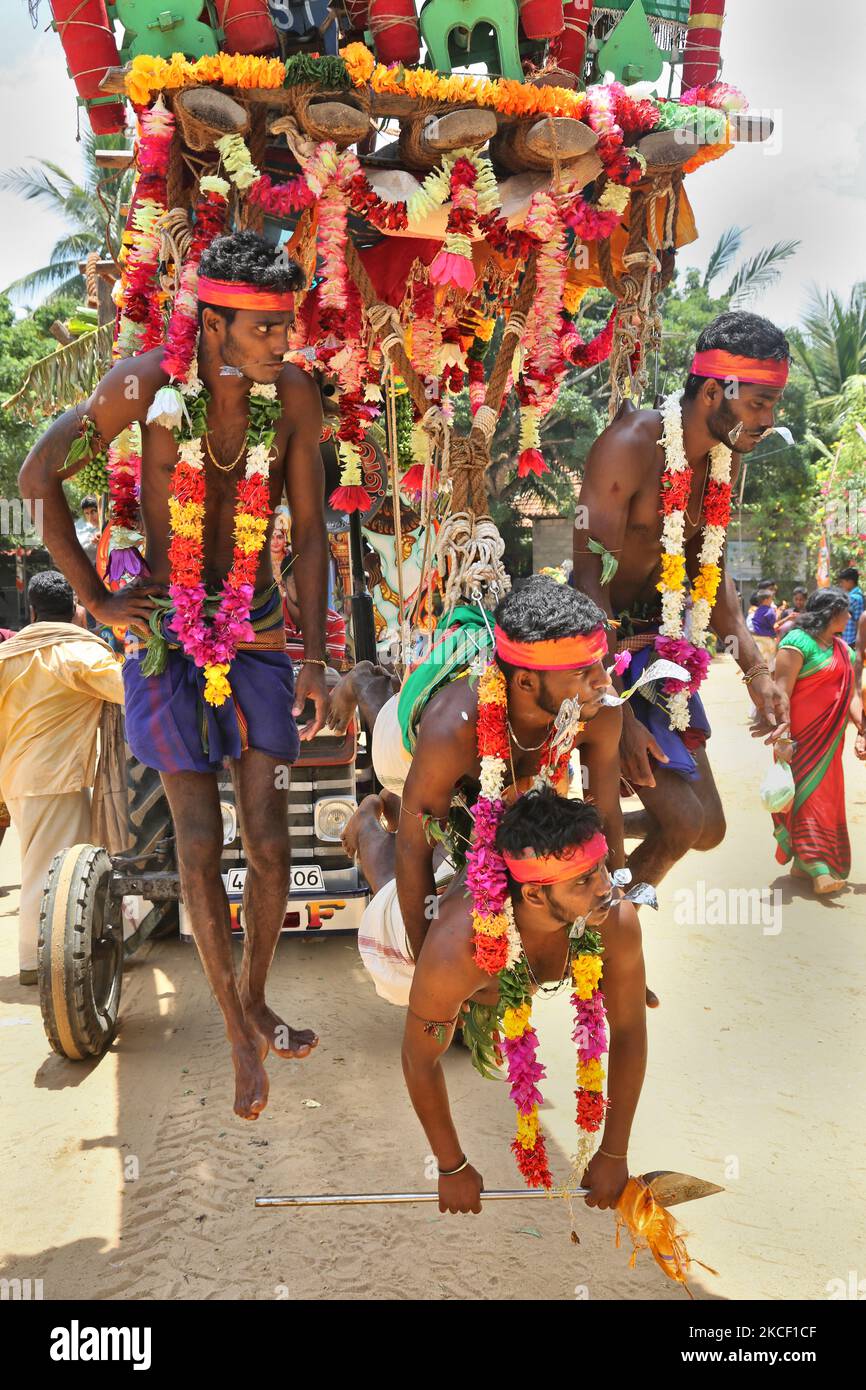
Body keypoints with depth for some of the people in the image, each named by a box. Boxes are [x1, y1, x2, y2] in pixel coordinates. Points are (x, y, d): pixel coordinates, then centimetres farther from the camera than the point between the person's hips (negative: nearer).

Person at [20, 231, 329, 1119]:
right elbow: (38, 475, -6)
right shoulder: (144, 386, -15)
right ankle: (238, 1036, 20)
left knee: (269, 845, 0)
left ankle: (256, 1000, 28)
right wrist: (94, 598, -4)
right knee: (199, 847, 1)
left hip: (256, 635, 2)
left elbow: (310, 529, -2)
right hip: (167, 637, -2)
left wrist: (315, 659, -6)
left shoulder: (294, 396, -7)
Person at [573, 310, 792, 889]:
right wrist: (616, 712, -26)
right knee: (682, 821, -11)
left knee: (708, 829, 10)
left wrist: (756, 669, 3)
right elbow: (591, 581, -23)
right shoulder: (630, 445, -21)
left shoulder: (728, 460, 4)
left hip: (661, 643, 8)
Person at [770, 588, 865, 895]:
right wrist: (782, 738, -24)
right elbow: (782, 691, -17)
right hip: (802, 739, -8)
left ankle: (802, 863, 20)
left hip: (830, 740, 8)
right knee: (807, 795, -7)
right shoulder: (798, 642, -11)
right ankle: (818, 869, -8)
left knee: (827, 797, 10)